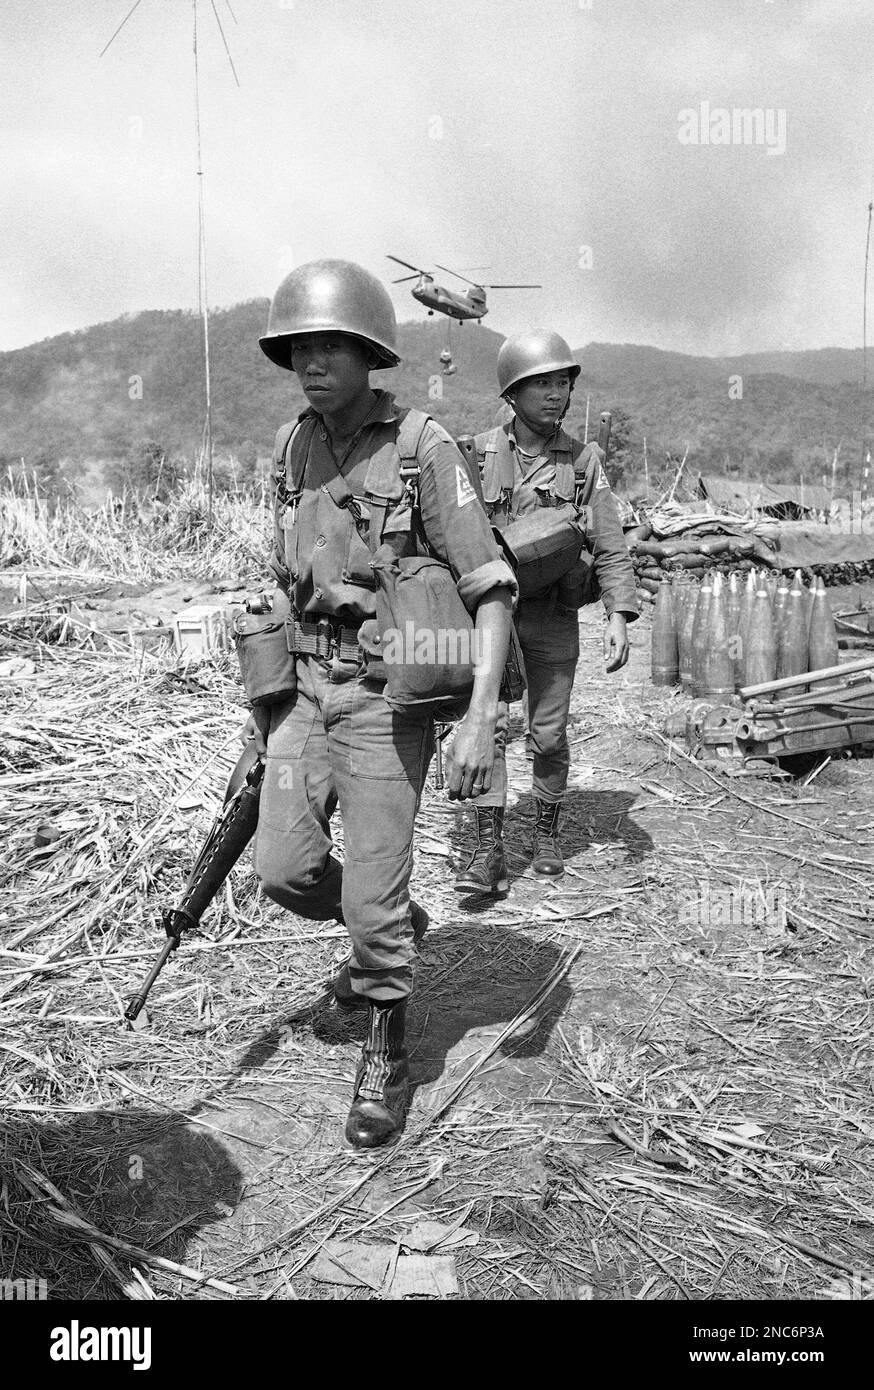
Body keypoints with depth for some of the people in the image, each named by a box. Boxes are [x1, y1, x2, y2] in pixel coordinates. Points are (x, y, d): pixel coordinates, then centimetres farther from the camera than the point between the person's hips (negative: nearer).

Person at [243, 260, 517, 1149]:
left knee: (372, 895, 0)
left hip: (388, 696, -5)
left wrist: (481, 716, -24)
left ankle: (386, 1056, 24)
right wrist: (264, 694, 15)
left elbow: (491, 590, -14)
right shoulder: (290, 450, 6)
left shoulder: (424, 449, -12)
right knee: (286, 869, 4)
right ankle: (391, 930, 35)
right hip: (306, 688, 6)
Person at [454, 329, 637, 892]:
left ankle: (548, 831, 30)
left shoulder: (584, 460, 1)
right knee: (488, 727, -9)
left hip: (553, 619, 1)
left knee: (550, 736, 8)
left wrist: (619, 616, -12)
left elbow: (610, 548, -1)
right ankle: (490, 851, -4)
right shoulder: (479, 453, -1)